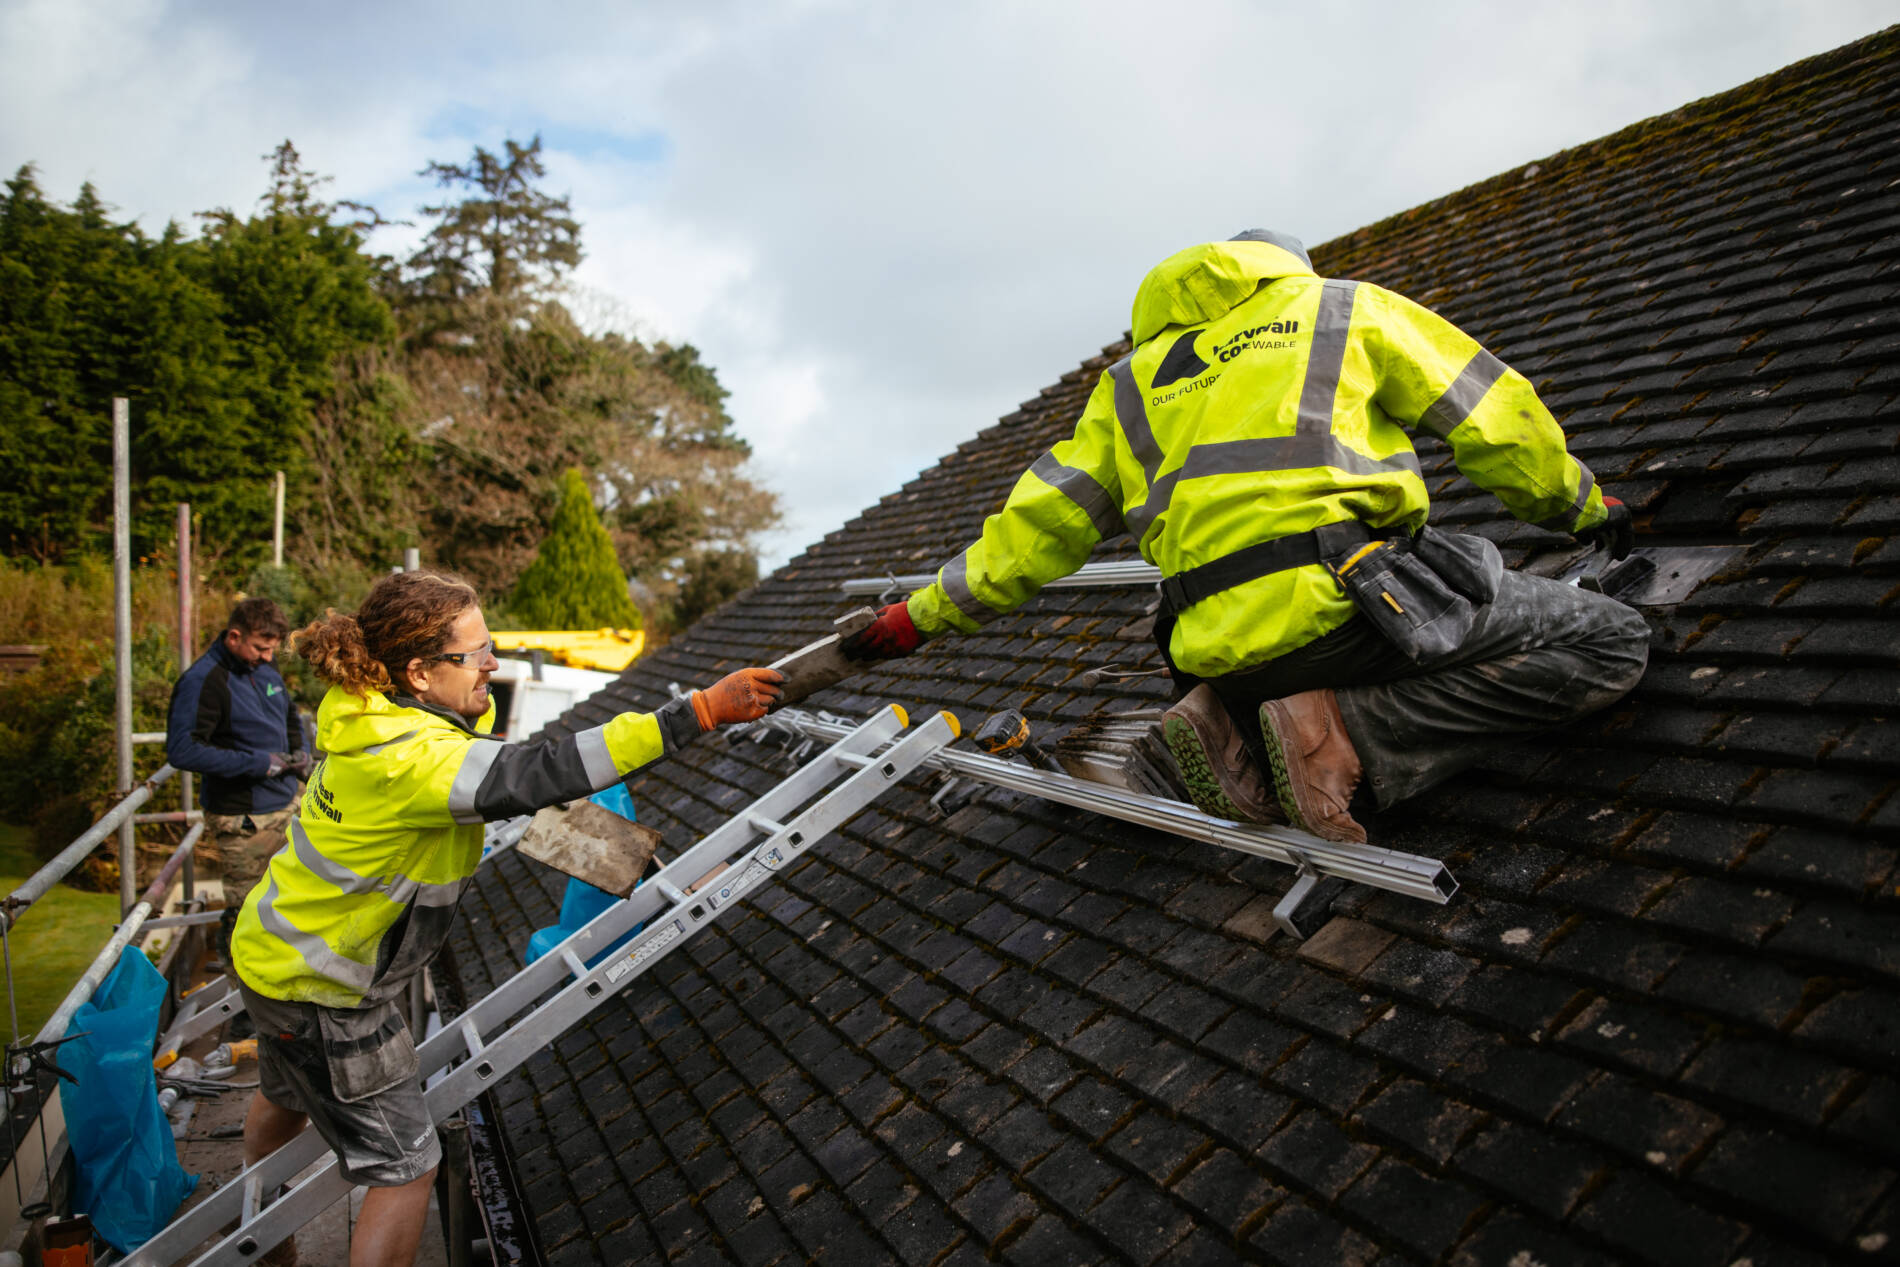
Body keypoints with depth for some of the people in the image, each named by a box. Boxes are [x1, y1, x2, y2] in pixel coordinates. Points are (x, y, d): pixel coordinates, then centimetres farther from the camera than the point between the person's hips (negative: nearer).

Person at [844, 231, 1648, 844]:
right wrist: (1581, 505, 33)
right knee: (1610, 642, 7)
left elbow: (1039, 522, 21)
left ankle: (1238, 725, 2)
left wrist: (925, 613, 30)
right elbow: (1494, 416, 16)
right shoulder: (1343, 305, 19)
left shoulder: (1135, 382, 26)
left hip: (1223, 651, 5)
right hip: (1343, 599, -5)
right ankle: (1347, 730, -9)